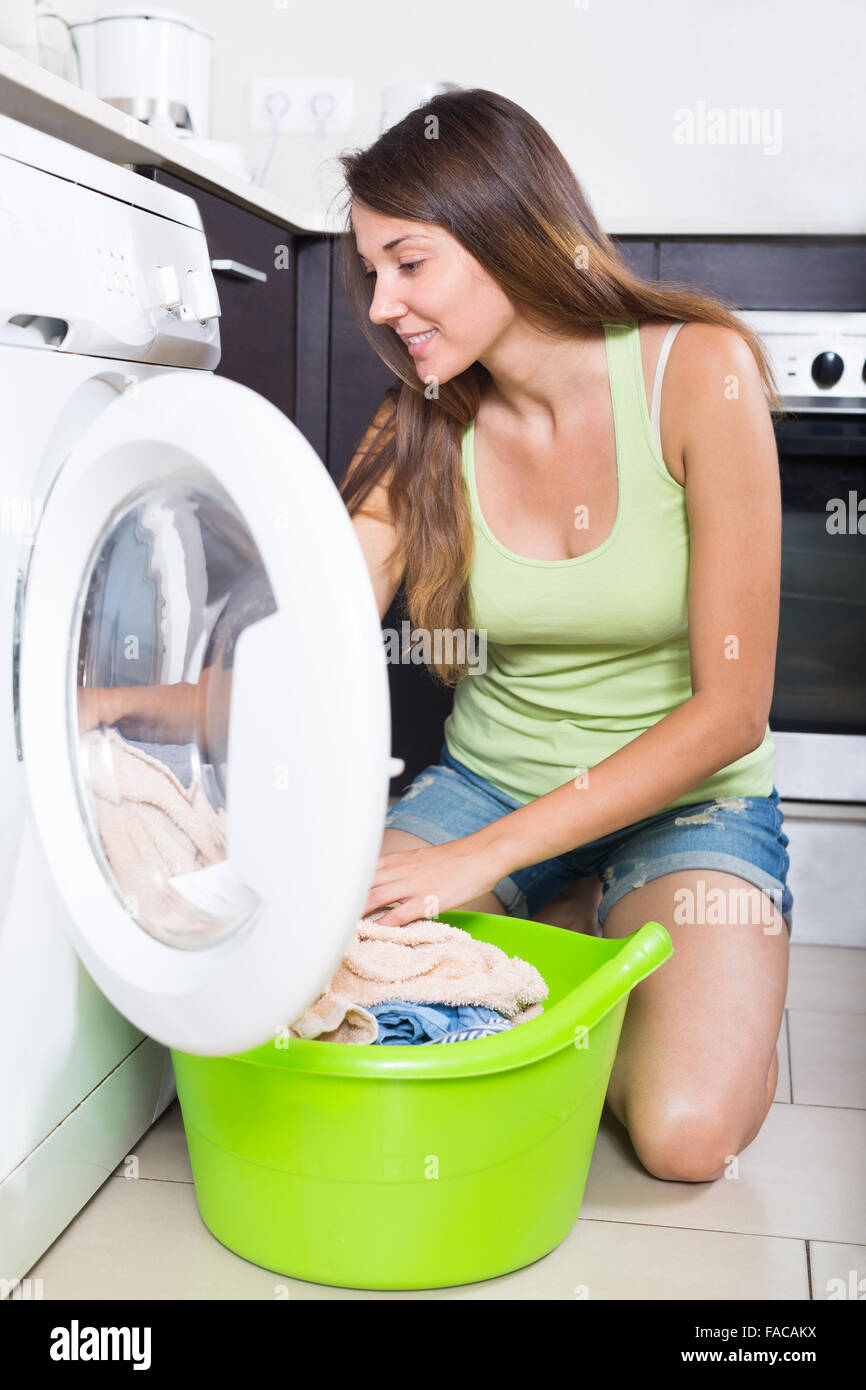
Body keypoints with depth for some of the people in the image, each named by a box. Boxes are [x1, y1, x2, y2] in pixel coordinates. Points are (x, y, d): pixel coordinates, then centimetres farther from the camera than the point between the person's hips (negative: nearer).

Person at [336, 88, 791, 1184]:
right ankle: (558, 929, 8)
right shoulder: (419, 432, -5)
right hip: (483, 783, 4)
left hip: (683, 804, -3)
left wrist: (484, 857, -24)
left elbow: (730, 710, -19)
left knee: (686, 1127, -26)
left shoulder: (699, 374, -18)